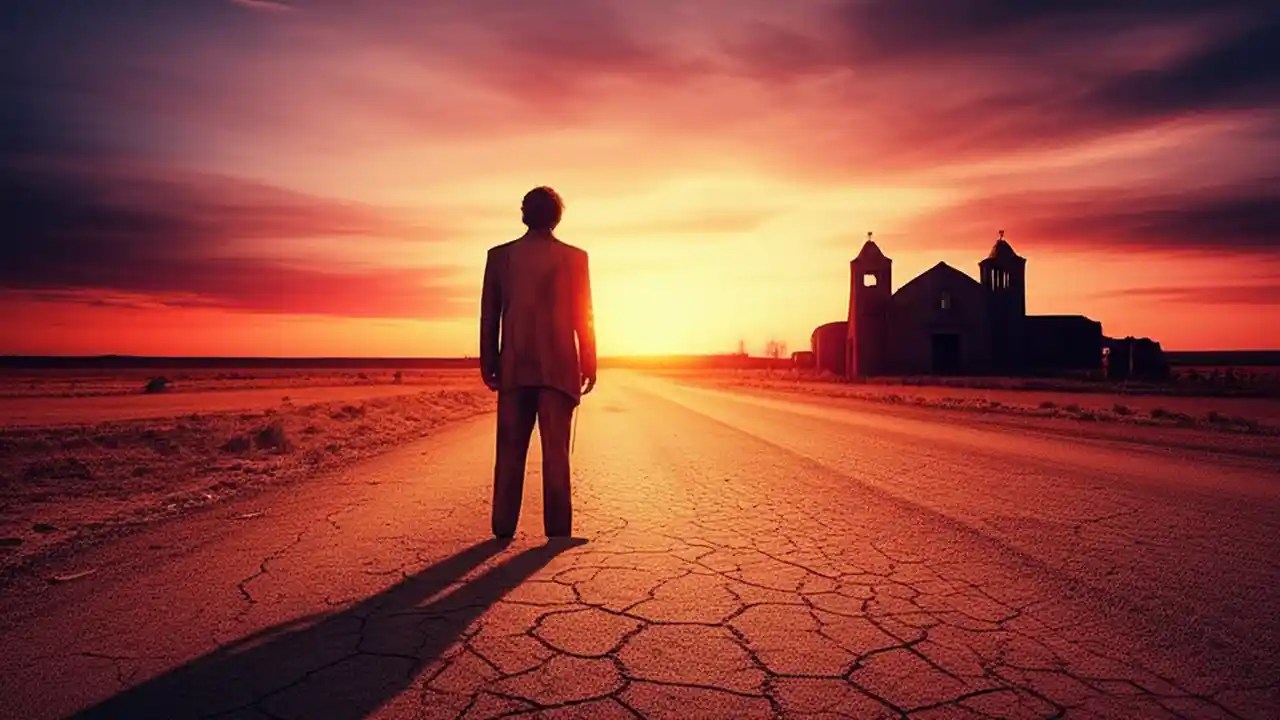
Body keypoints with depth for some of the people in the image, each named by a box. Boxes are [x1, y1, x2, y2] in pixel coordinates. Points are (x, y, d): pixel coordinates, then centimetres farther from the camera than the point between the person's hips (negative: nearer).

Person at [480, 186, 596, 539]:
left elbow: (489, 315, 5)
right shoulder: (573, 257, 0)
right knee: (556, 450, 1)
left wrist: (488, 364, 10)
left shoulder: (500, 255, 5)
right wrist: (589, 366, 6)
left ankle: (504, 527, 8)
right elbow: (583, 316, -1)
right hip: (558, 368, -2)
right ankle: (557, 529, 1)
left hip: (514, 368, 2)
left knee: (510, 450, 7)